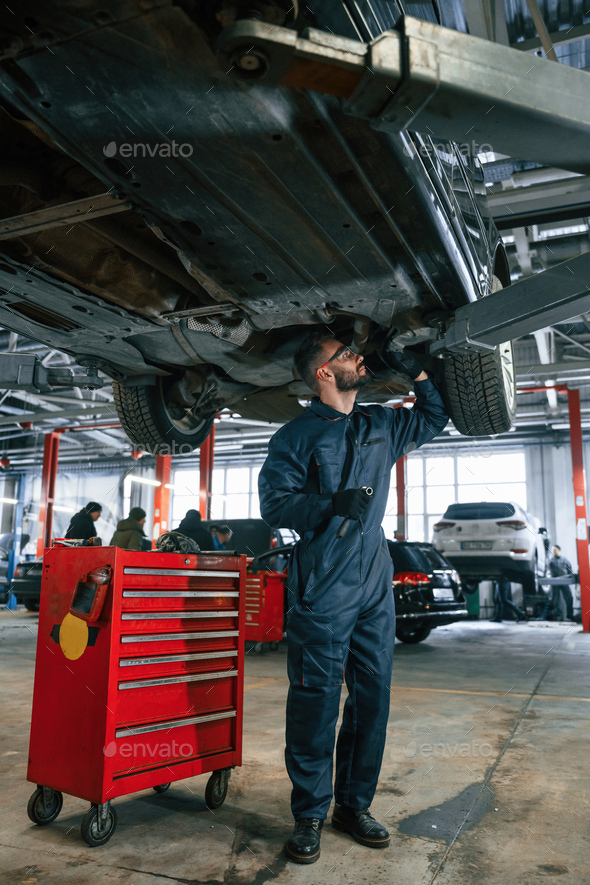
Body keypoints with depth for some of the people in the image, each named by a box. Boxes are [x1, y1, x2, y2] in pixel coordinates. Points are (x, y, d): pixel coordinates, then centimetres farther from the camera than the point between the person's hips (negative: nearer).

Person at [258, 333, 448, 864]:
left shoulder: (381, 426, 15)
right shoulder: (297, 436, -2)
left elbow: (434, 419, 30)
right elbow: (274, 503, -9)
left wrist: (417, 373, 15)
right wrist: (333, 504, -24)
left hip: (375, 587, 6)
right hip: (321, 591, -5)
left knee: (373, 698, 10)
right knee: (317, 700, -1)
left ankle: (354, 805, 26)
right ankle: (310, 815, 15)